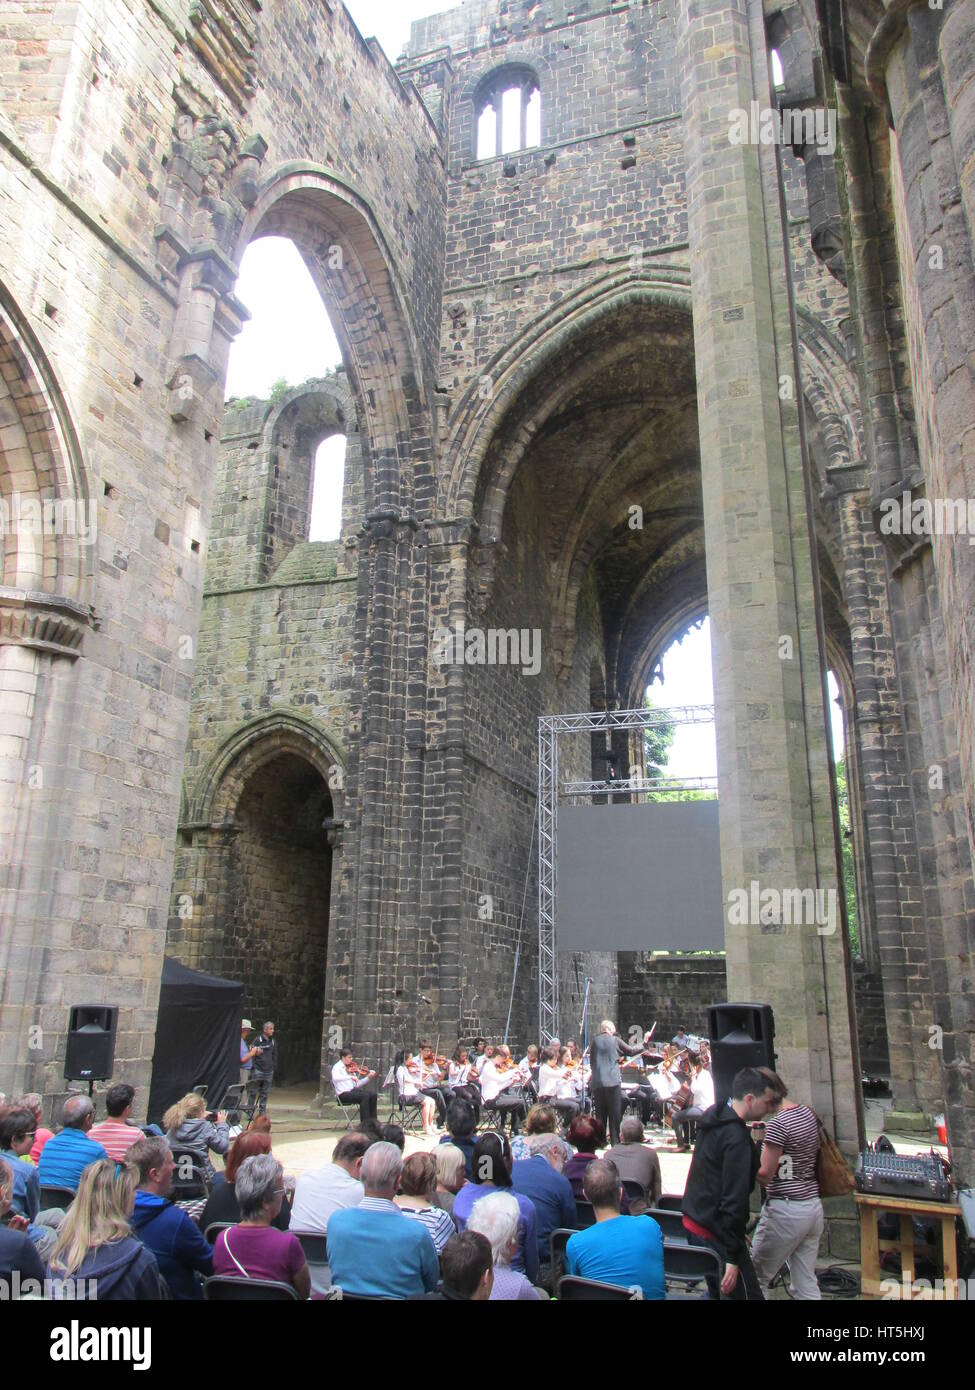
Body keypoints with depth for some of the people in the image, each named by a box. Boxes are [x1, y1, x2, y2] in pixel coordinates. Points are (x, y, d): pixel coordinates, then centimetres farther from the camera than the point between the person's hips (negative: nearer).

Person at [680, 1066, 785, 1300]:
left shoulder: (713, 1116, 6)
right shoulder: (737, 1139, -23)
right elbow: (734, 1200, -23)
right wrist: (732, 1258, -21)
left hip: (693, 1221, 9)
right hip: (715, 1234, -9)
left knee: (718, 1293, 20)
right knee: (747, 1294, -3)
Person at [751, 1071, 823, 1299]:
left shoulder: (777, 1123, -19)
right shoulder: (808, 1113, 6)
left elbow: (764, 1174, -20)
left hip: (786, 1210, -8)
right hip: (813, 1205, 8)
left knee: (755, 1280, 7)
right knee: (807, 1285, 14)